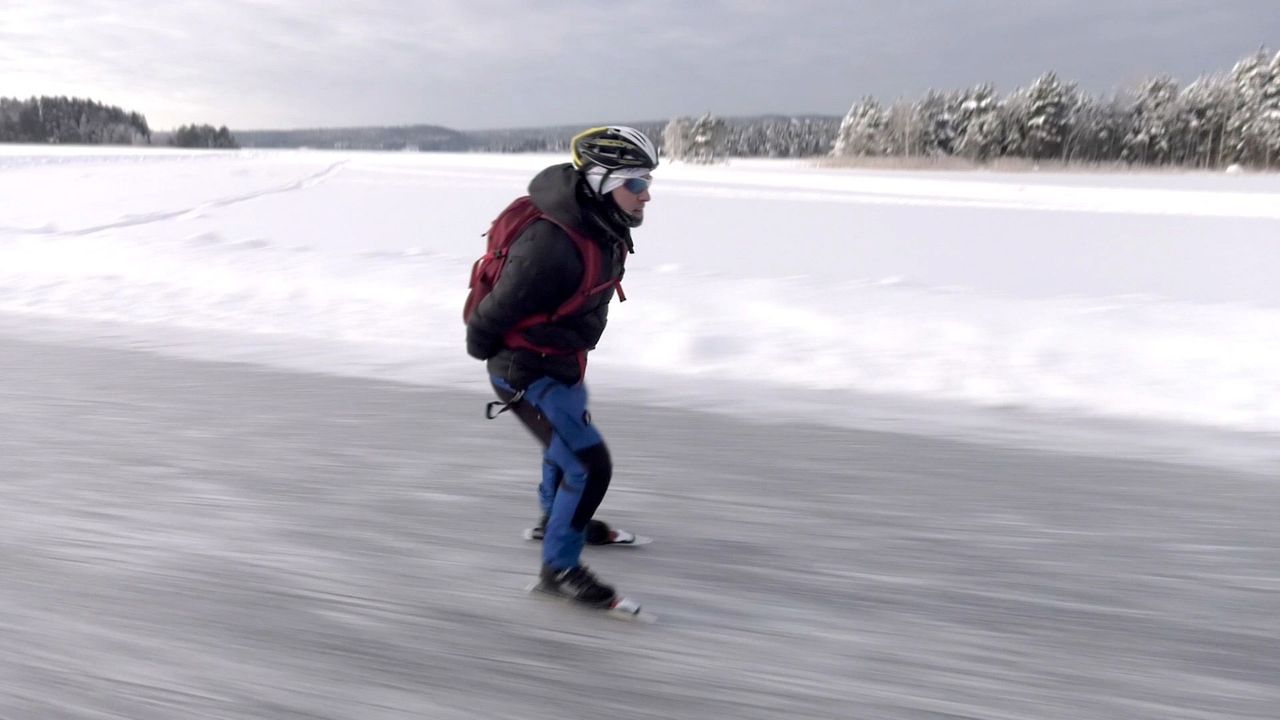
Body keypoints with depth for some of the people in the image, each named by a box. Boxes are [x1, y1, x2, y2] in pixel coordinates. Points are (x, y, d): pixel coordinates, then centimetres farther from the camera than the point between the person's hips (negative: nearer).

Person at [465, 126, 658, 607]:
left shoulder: (604, 228, -7)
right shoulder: (552, 246, -35)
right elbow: (492, 317, -24)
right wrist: (481, 350, -6)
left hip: (562, 364, 10)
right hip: (526, 373, -10)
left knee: (568, 438, 30)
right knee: (589, 466, -12)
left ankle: (554, 518, 57)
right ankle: (559, 566, 8)